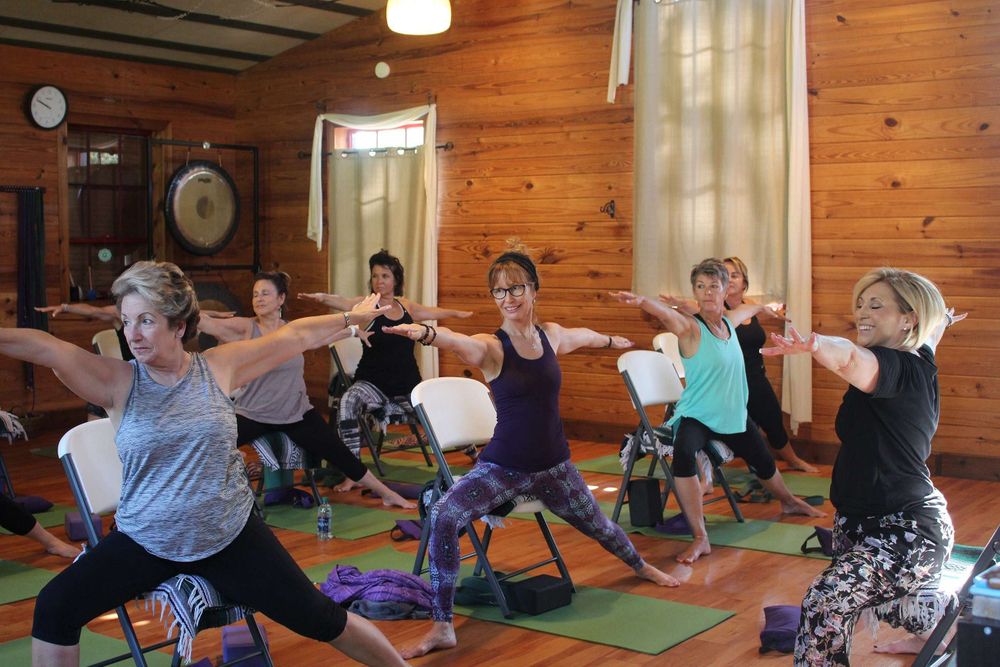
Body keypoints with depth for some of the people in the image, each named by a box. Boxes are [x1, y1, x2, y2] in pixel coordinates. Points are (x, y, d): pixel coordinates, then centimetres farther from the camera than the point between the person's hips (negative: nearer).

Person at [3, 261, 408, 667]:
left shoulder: (219, 367, -4)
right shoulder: (117, 382, -10)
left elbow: (295, 336, 6)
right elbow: (42, 346, -26)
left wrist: (351, 317, 13)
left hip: (231, 536, 0)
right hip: (145, 542, 0)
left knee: (319, 619, 2)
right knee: (56, 607, -19)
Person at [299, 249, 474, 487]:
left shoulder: (405, 306, 10)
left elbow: (432, 311, 31)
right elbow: (343, 302, -29)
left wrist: (456, 313, 48)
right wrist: (323, 297, -51)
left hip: (407, 385, 5)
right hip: (373, 384, -5)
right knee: (348, 402, -35)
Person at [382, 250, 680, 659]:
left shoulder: (551, 335, -3)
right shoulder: (490, 347, -18)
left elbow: (583, 336, 22)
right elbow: (458, 342, -43)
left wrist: (612, 341, 44)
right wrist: (425, 332, -66)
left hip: (554, 465, 4)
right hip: (502, 466, -4)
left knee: (598, 526, 25)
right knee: (443, 517, -28)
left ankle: (640, 567, 59)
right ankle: (442, 628, -19)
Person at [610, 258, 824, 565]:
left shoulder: (729, 320, 1)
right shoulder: (690, 327, -19)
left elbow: (751, 307, 26)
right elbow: (666, 312, -42)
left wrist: (766, 307, 46)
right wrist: (641, 301, -63)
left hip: (735, 416, 7)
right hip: (696, 418, -7)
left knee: (764, 463, 26)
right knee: (684, 455, -38)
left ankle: (789, 502, 60)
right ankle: (700, 539, -32)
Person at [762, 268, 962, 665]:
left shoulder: (898, 368, -20)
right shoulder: (920, 362, 7)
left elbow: (851, 358, -45)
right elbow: (927, 338, 33)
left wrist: (814, 344, -66)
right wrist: (938, 321, 56)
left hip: (903, 531, -11)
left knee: (825, 604, -27)